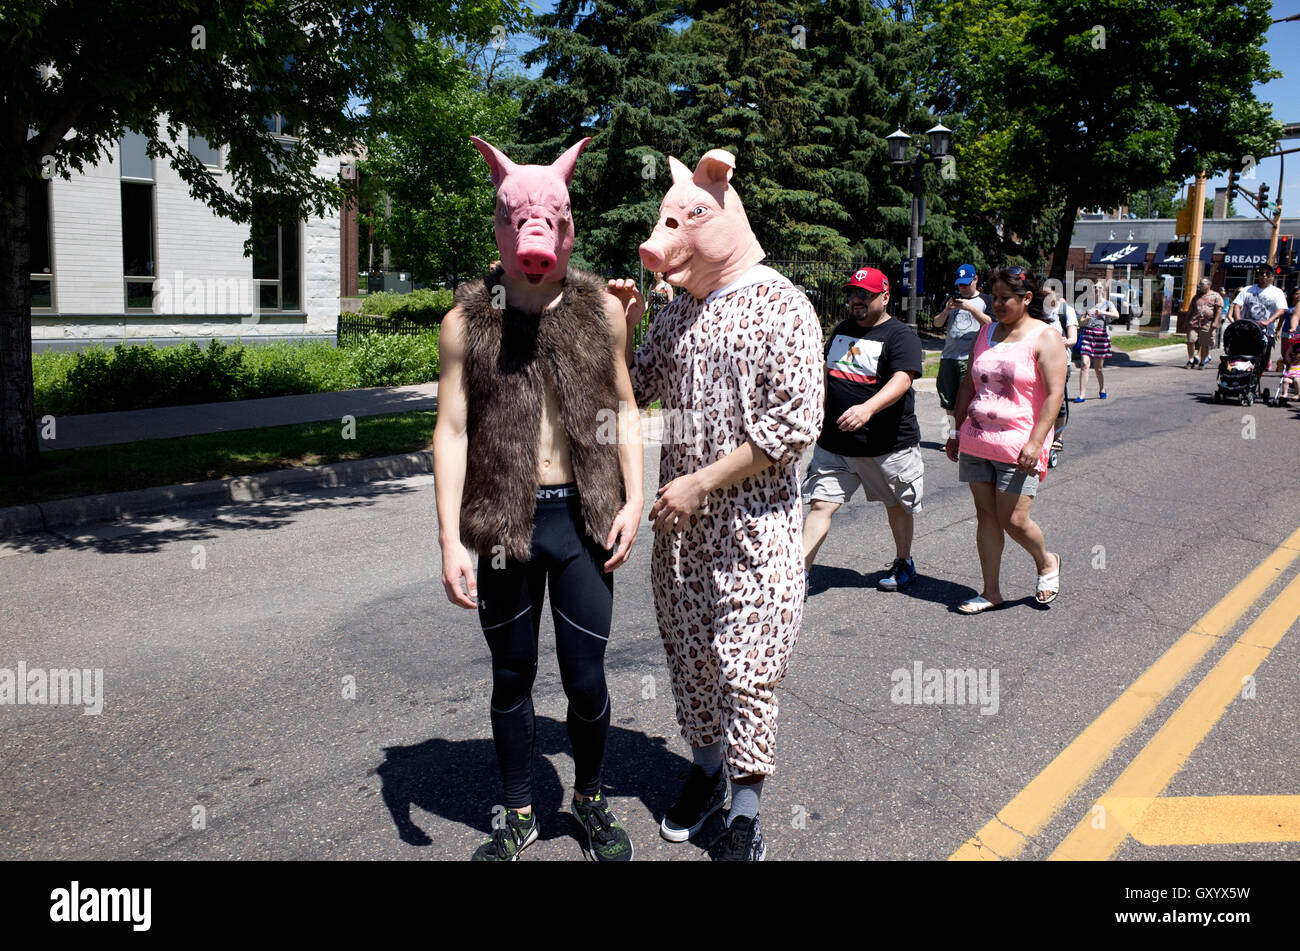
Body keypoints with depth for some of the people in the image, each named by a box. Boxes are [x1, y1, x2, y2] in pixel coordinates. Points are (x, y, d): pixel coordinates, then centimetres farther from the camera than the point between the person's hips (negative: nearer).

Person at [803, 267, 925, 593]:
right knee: (820, 503, -5)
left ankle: (903, 563, 37)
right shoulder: (841, 330, 13)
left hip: (888, 444, -4)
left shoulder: (901, 335, -9)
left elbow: (902, 380, -25)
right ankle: (801, 571, -5)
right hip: (834, 443, 4)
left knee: (897, 506, 15)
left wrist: (868, 408, -41)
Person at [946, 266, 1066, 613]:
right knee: (985, 515, 6)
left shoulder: (1045, 338, -5)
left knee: (1013, 520, -6)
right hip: (976, 443, 6)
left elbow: (1054, 394, -11)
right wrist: (957, 431, 14)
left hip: (1018, 446, -6)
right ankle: (991, 592, 15)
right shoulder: (986, 334, 13)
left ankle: (1046, 562, 26)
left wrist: (1035, 443, -19)